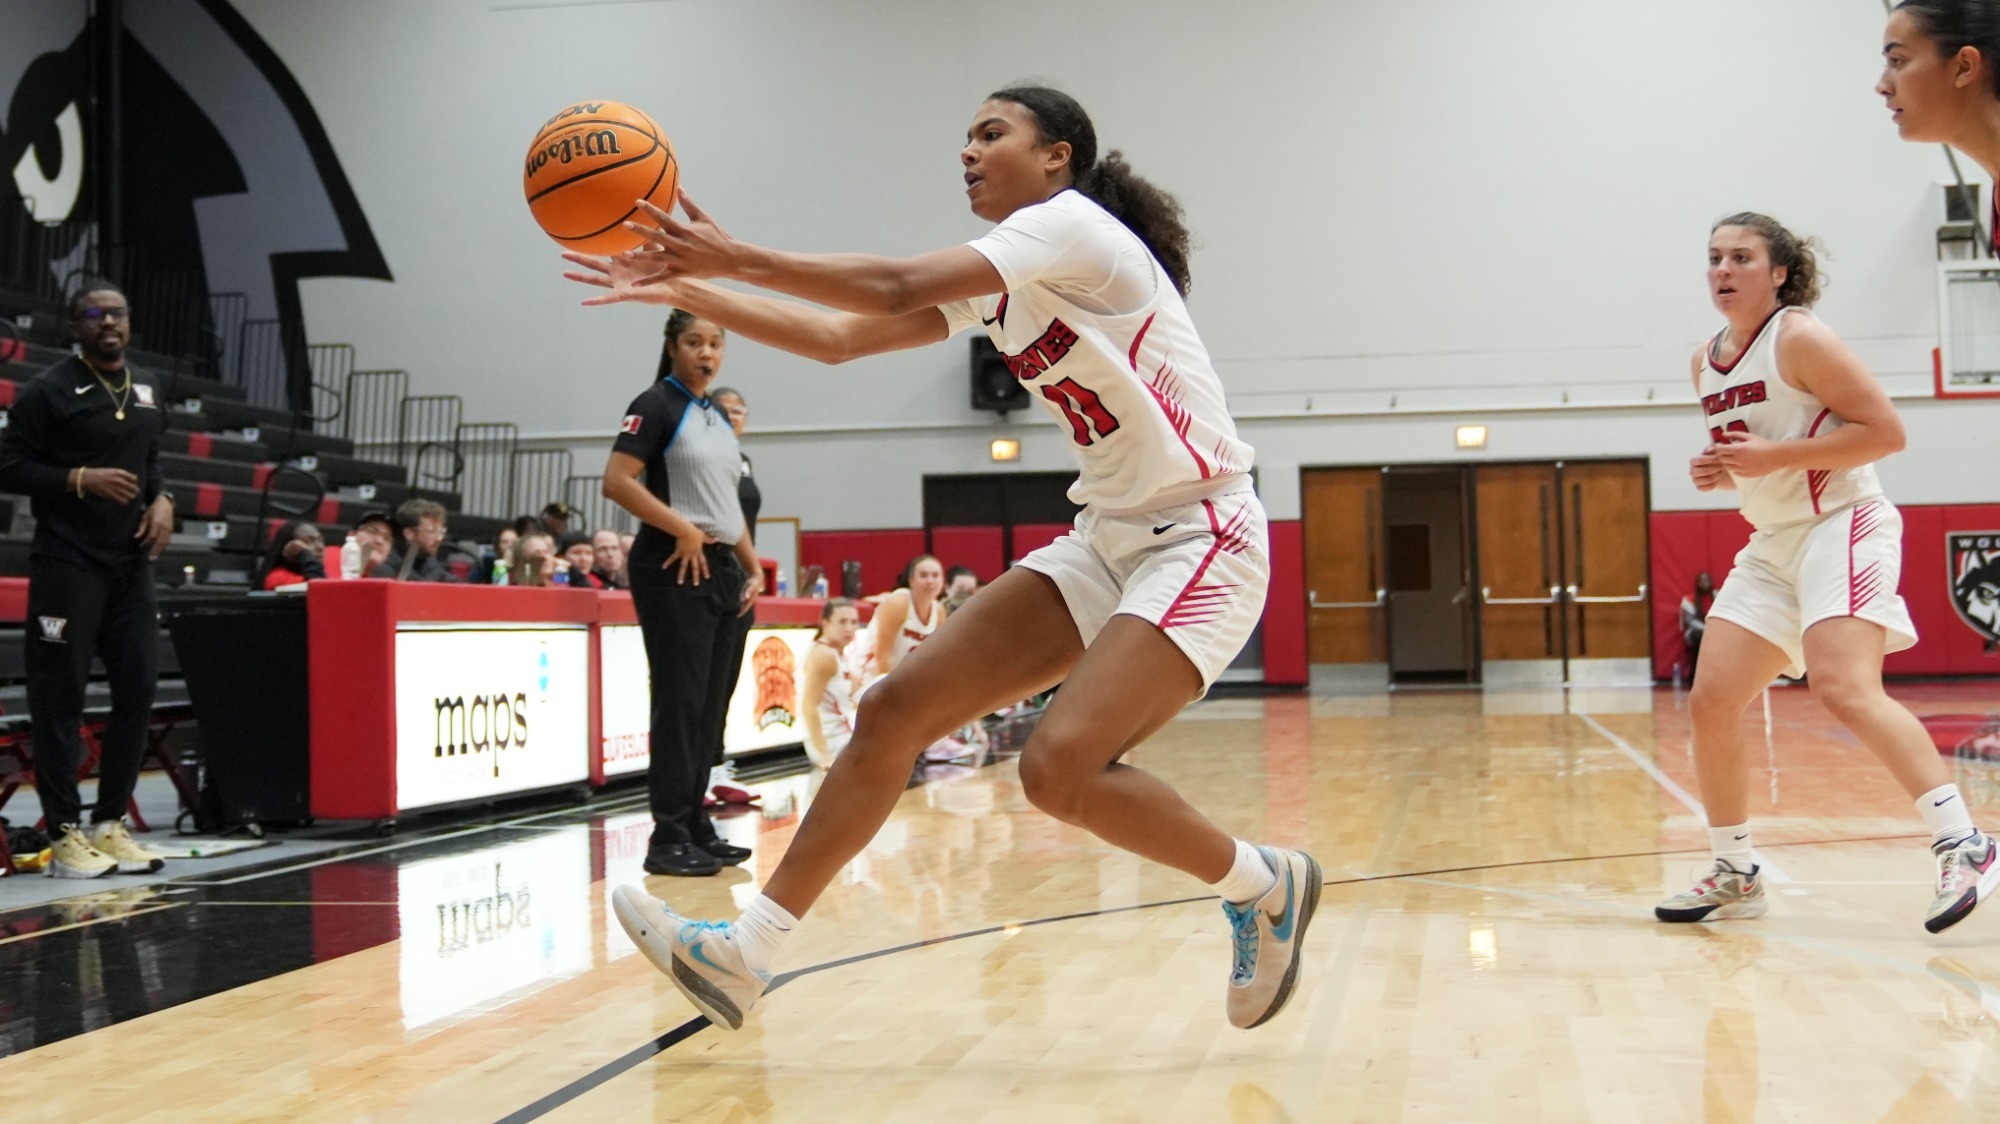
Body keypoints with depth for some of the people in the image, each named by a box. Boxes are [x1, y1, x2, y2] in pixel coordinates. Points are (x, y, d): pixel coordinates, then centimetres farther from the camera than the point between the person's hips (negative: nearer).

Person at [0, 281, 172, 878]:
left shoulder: (146, 388, 14)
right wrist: (82, 479, -18)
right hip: (66, 564, -6)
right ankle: (65, 832, 5)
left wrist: (162, 500, 5)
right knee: (60, 697, -3)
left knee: (138, 689, 5)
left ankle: (109, 823, 16)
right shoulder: (48, 390, -5)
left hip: (131, 562, 6)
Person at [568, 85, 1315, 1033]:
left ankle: (1261, 886, 1)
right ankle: (744, 953, 4)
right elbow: (840, 337, 12)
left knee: (1060, 766, -26)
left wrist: (736, 257, -17)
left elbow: (899, 287, -22)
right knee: (898, 707, -2)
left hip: (1200, 541, -8)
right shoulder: (997, 283, 15)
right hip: (1108, 540, 9)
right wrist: (681, 291, 6)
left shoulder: (1073, 222, -10)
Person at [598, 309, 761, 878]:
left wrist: (753, 567, 15)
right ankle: (669, 839, -5)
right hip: (674, 571, -8)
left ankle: (696, 827, 16)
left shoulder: (718, 416, 17)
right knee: (679, 703, -9)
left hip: (721, 570, 8)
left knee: (709, 707, 9)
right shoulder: (656, 405, -6)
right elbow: (617, 481, -17)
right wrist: (683, 529, -18)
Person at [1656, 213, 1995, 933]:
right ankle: (1734, 877, 14)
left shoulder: (1799, 338, -10)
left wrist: (1771, 457, -21)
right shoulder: (1706, 363, 12)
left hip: (1843, 527, -8)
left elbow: (1885, 430, -15)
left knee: (1844, 688, -27)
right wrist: (1720, 470, 2)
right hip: (1773, 544, 8)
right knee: (1711, 703, 2)